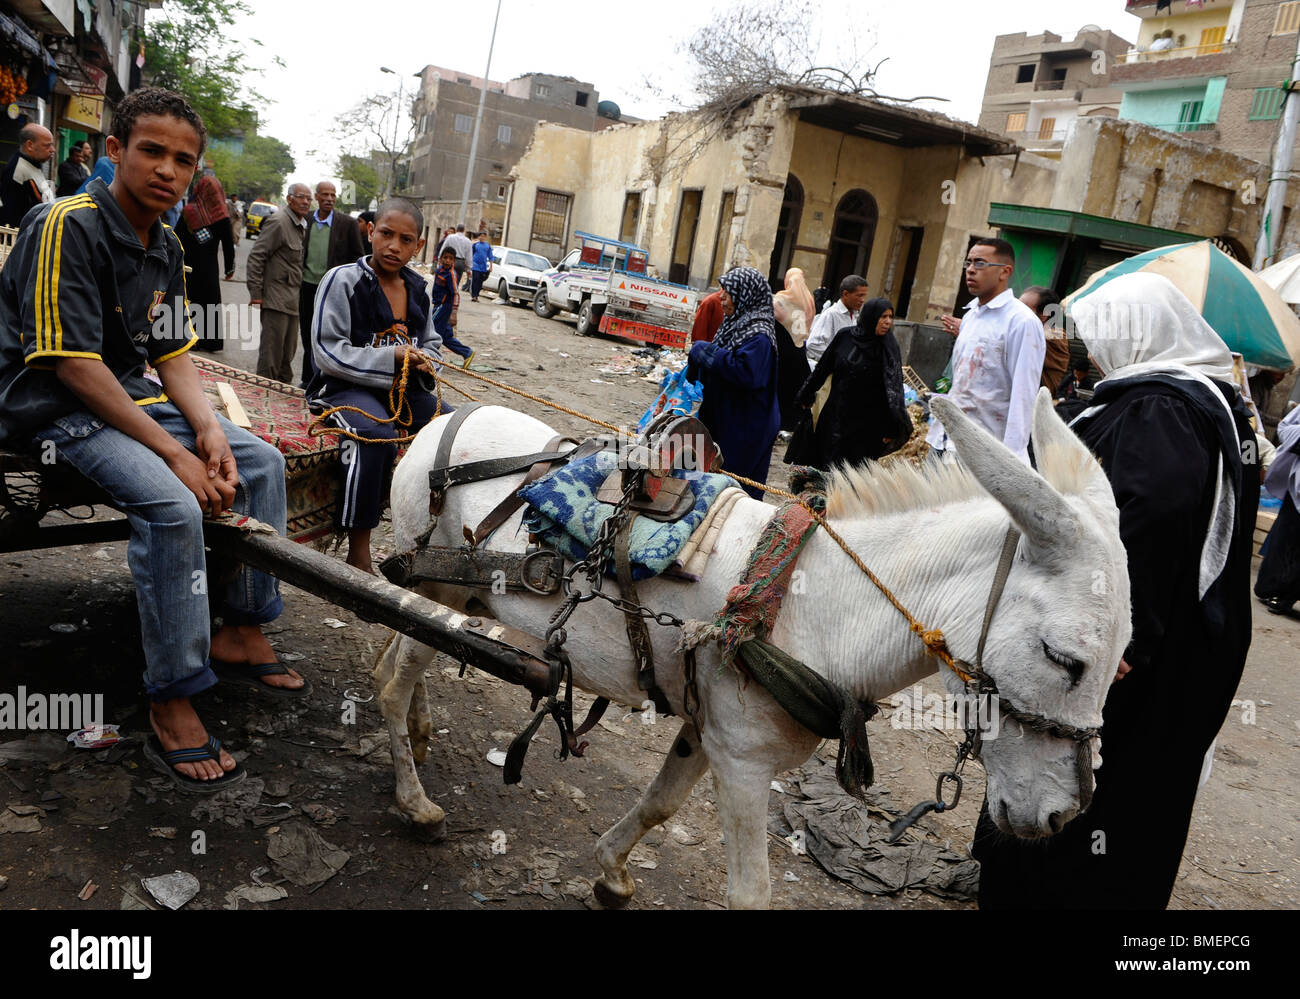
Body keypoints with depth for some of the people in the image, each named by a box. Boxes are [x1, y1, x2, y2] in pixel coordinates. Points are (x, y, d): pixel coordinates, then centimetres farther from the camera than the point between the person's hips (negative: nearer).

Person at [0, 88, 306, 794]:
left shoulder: (167, 250, 8)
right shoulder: (68, 226, -17)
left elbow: (172, 354, 8)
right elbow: (73, 364, -23)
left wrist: (209, 431, -12)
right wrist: (174, 453, -26)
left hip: (131, 395, 9)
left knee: (261, 463, -1)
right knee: (171, 505, -30)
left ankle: (238, 633, 8)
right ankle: (172, 707, -21)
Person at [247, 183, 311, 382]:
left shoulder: (301, 226, 16)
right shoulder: (278, 222, -11)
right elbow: (256, 256, -13)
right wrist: (255, 292, -16)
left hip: (292, 299, 8)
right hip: (276, 297, -8)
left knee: (289, 350, 13)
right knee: (272, 347, -6)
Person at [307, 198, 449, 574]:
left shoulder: (418, 289, 12)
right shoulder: (343, 280, -6)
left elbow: (431, 343, 24)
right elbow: (328, 351, -12)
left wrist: (424, 362, -2)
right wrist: (391, 358, -20)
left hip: (403, 388, 6)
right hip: (347, 385, -6)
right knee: (377, 438, -37)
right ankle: (358, 554, -28)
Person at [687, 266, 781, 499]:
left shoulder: (758, 336, -19)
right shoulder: (737, 324, 13)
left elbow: (746, 372, -34)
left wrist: (706, 352, -22)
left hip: (744, 431, -10)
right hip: (723, 421, 10)